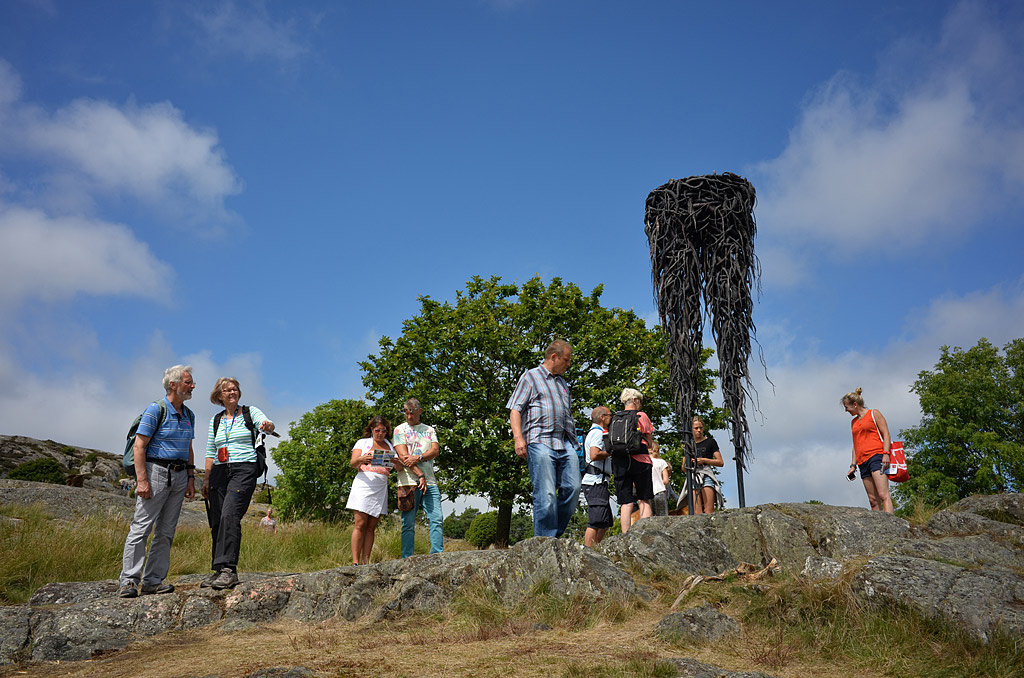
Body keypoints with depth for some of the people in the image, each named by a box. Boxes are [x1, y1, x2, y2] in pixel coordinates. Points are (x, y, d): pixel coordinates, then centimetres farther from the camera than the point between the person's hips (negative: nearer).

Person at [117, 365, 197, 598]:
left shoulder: (189, 415, 15)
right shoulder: (156, 410, -7)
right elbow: (139, 446, -11)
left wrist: (191, 477, 14)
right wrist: (142, 480, -18)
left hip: (179, 475, 7)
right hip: (156, 471, -7)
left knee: (166, 531, 6)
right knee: (141, 526, -7)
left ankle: (153, 581, 10)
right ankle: (128, 581, -2)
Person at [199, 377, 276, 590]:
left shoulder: (250, 412, 7)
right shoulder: (215, 420, 18)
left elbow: (266, 424, -13)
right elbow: (210, 452, 19)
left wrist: (268, 425, -38)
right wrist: (206, 479, 12)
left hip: (244, 470, -5)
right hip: (219, 472, 5)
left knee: (230, 515, -21)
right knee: (216, 522, 1)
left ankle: (228, 569, -23)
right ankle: (218, 571, 8)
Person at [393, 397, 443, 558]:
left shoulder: (429, 430, 19)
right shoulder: (400, 429, 8)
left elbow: (435, 450, 4)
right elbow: (403, 456, -3)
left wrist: (418, 458, -14)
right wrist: (420, 475, -11)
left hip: (429, 481, 3)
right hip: (408, 481, -3)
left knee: (436, 519, -5)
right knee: (408, 524, -3)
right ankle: (407, 560, 0)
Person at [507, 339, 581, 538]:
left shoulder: (563, 383, 28)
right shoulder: (530, 376, 8)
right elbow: (515, 409, -1)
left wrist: (574, 440, 24)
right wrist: (518, 437, -13)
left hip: (566, 444, 6)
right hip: (540, 442, -6)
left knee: (572, 489, -6)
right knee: (546, 495, -10)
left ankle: (556, 535, 7)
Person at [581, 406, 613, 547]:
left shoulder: (596, 432, 24)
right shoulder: (598, 432, -9)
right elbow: (594, 455, -23)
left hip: (598, 482, 11)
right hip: (596, 482, -11)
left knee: (606, 522, 13)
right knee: (596, 521, -13)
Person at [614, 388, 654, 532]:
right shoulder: (642, 416, 4)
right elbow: (649, 444, 9)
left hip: (620, 461, 3)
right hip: (640, 460, -3)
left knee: (626, 503, 1)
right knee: (644, 500, 4)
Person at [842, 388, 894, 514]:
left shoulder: (874, 414, 7)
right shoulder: (853, 422, 23)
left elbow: (886, 434, -1)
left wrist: (886, 454, -15)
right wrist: (853, 465, 17)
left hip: (876, 456, -6)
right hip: (863, 462, 6)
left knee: (883, 495, -19)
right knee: (873, 500, -1)